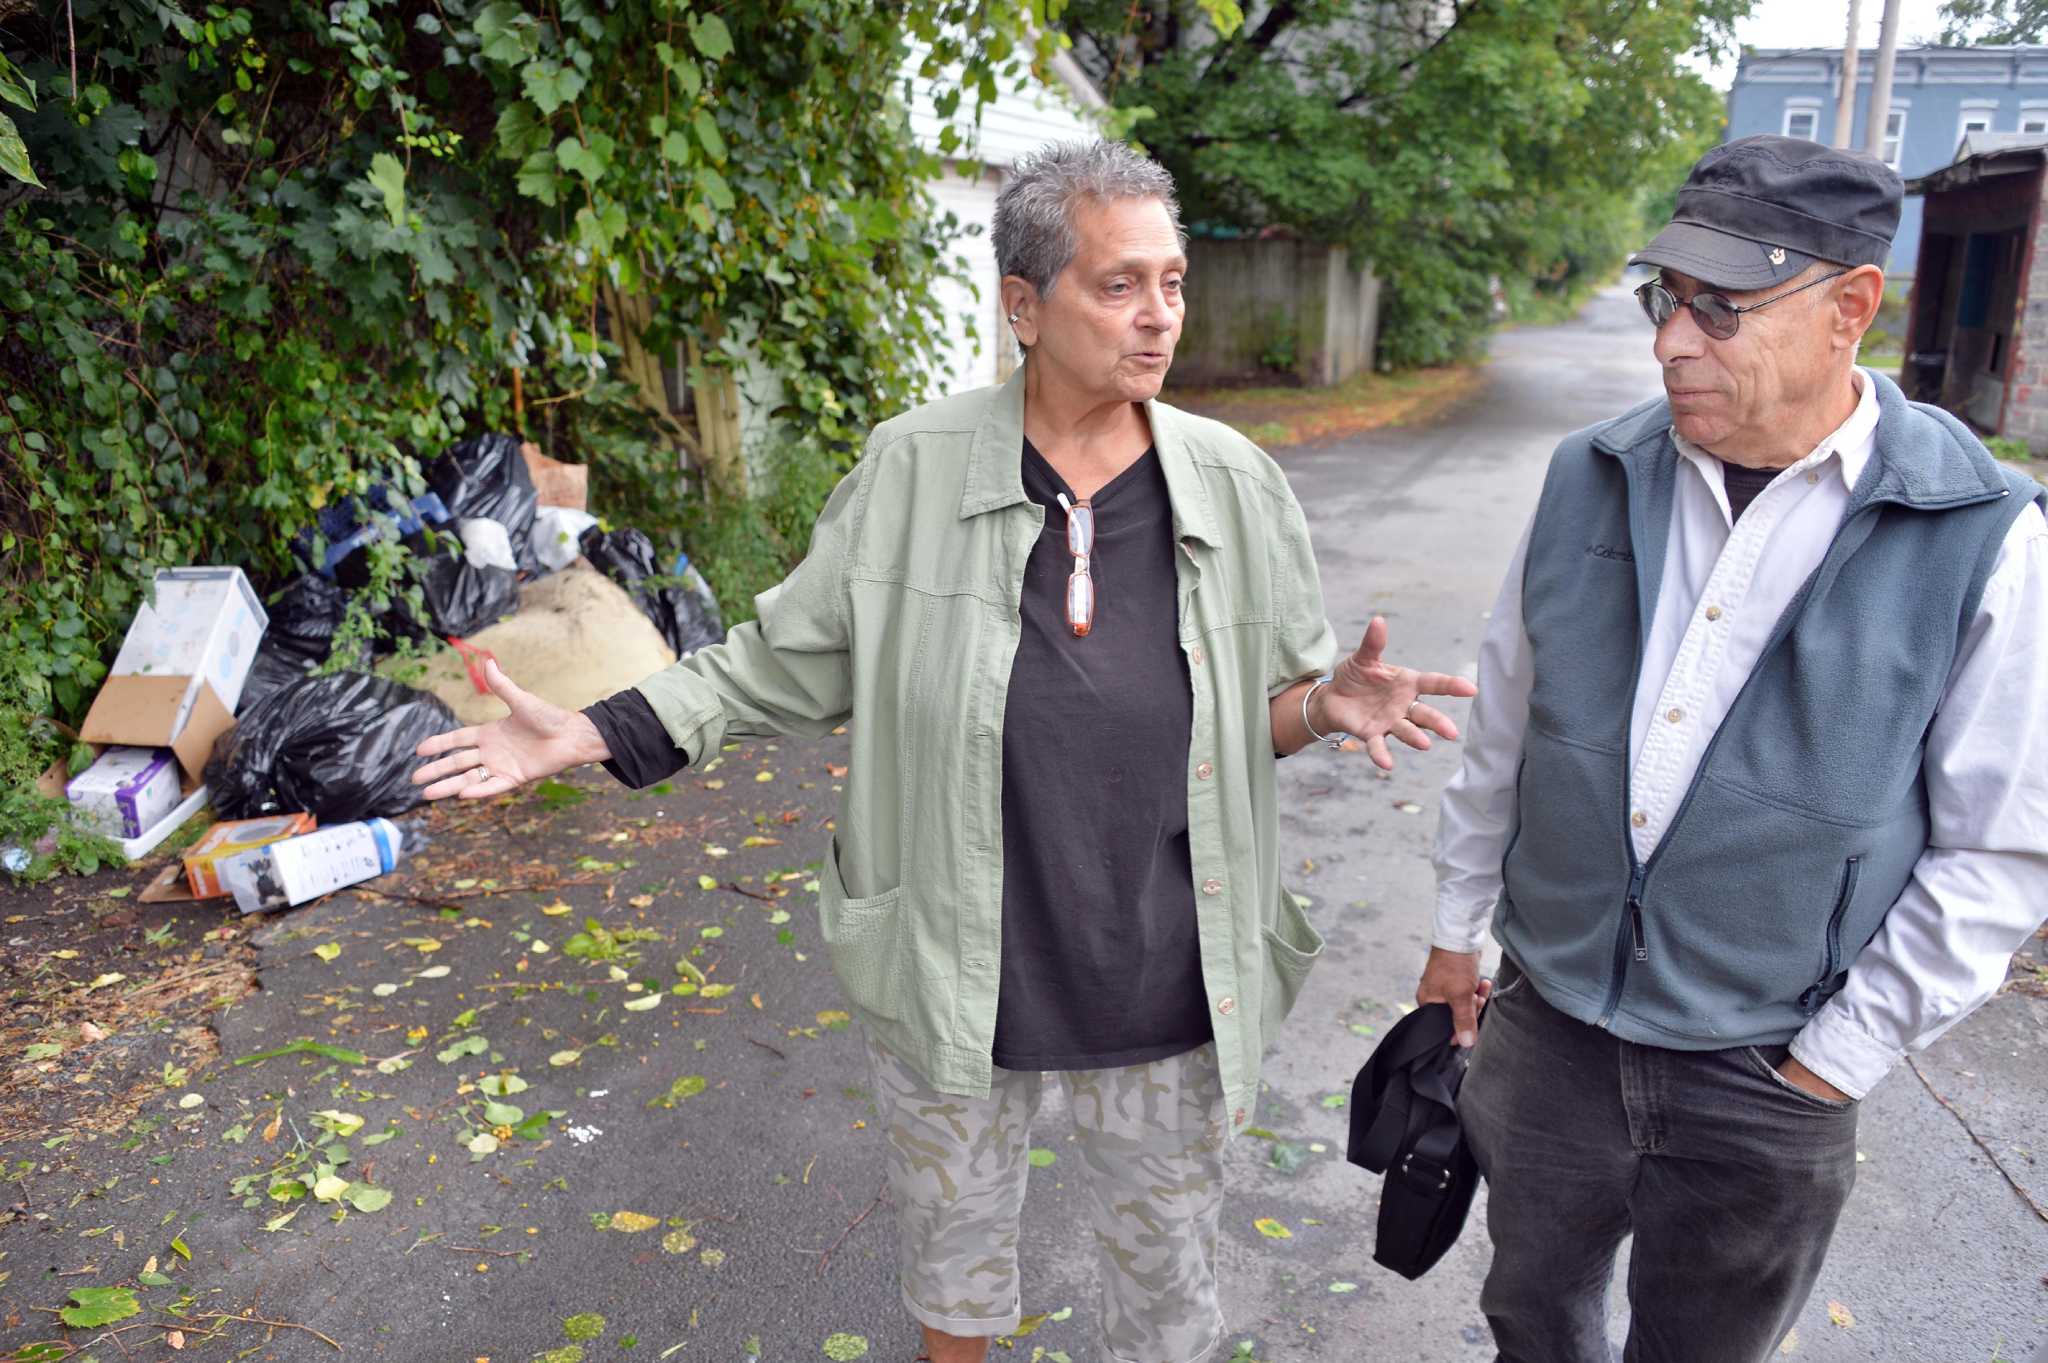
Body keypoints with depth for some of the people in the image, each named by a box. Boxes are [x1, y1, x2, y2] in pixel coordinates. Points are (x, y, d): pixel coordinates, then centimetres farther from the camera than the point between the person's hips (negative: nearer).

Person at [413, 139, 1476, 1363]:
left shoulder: (1235, 485, -6)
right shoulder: (915, 471, -10)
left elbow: (1266, 706, 3)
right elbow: (795, 660, -2)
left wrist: (1331, 704, -19)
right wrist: (593, 737, -9)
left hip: (1165, 982, 1)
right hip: (954, 974, 0)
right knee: (953, 1239, 25)